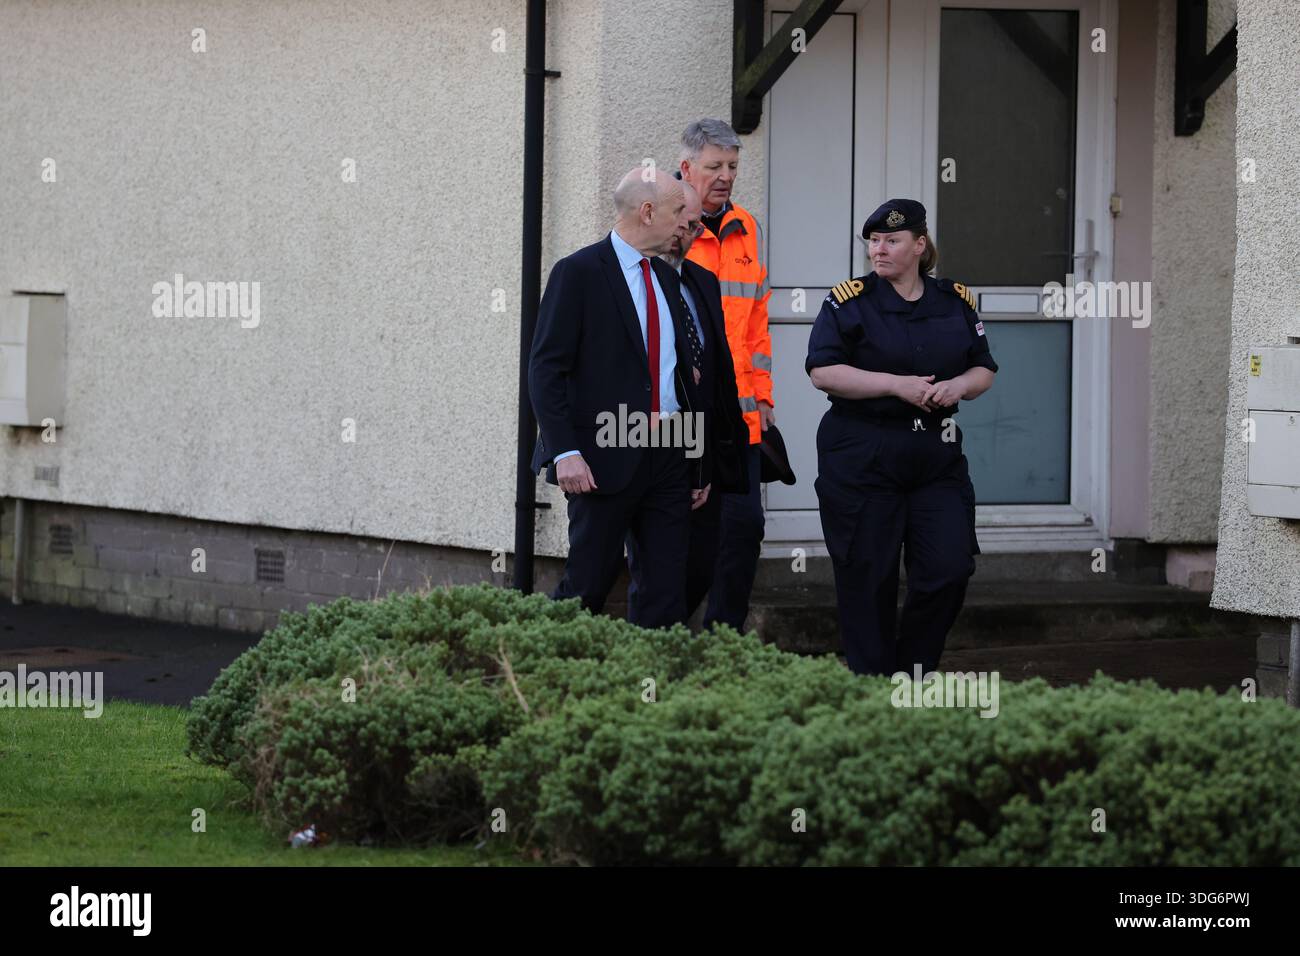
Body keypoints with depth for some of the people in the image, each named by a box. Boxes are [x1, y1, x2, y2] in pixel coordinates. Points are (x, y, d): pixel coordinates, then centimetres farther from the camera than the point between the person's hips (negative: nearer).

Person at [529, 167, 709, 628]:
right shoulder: (578, 273, -6)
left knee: (668, 593, 3)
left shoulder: (668, 279, 16)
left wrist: (701, 461, 16)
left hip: (669, 456, 7)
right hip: (605, 458, -7)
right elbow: (545, 370, -10)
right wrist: (565, 452, -19)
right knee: (586, 588, -3)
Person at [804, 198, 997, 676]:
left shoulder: (956, 302, 9)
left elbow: (984, 371, 14)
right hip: (861, 460, -3)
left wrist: (957, 386, -9)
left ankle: (914, 675, 14)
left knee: (949, 572, -4)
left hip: (937, 458, 3)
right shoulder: (849, 301, -2)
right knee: (867, 582, -1)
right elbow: (823, 372, -12)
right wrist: (896, 385, -19)